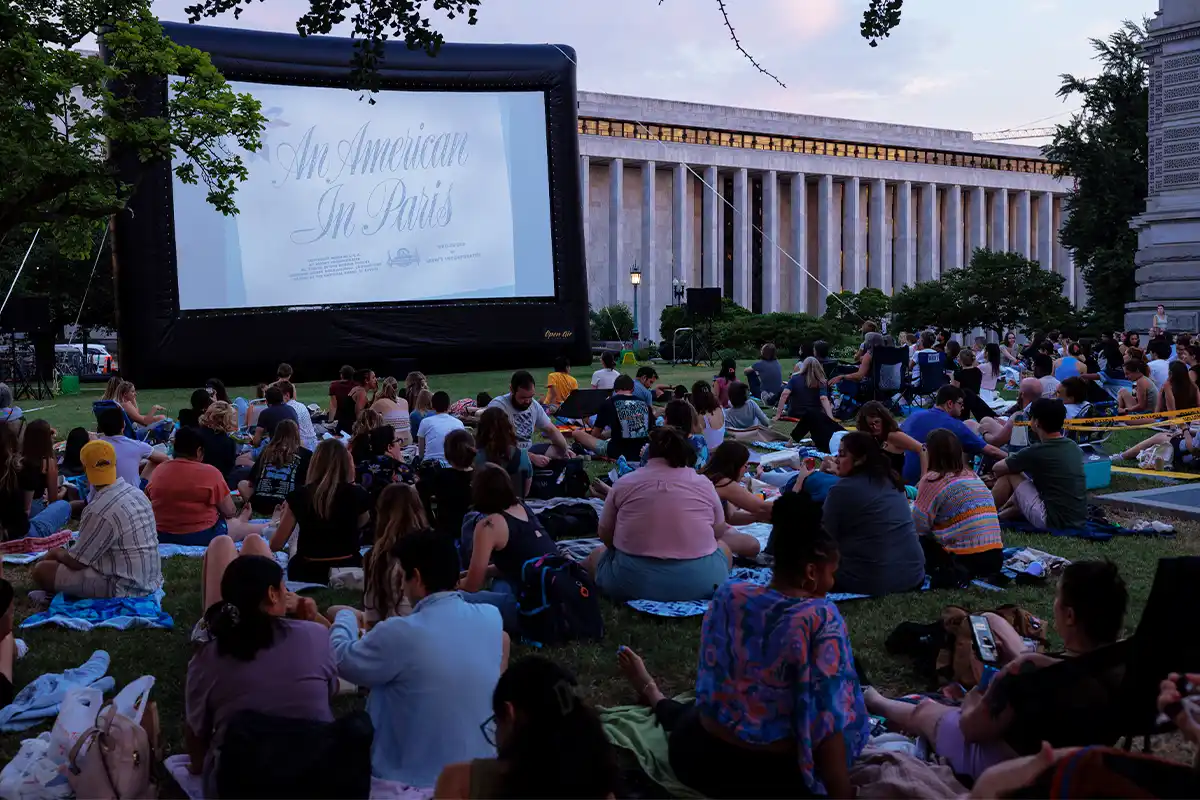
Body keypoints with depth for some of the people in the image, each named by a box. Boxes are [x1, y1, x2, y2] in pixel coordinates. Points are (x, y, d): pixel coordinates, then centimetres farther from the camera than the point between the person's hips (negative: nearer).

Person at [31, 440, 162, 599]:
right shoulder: (137, 493, 3)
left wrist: (58, 553, 8)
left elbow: (76, 562, -13)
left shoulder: (100, 509, -23)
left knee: (41, 570, -5)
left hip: (123, 589, -8)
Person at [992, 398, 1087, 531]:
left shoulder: (1035, 452, -13)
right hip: (1079, 523, 7)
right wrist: (1016, 496, 29)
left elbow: (997, 468, 1)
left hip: (1053, 522, -7)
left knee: (1010, 475, 5)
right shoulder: (1074, 448, 8)